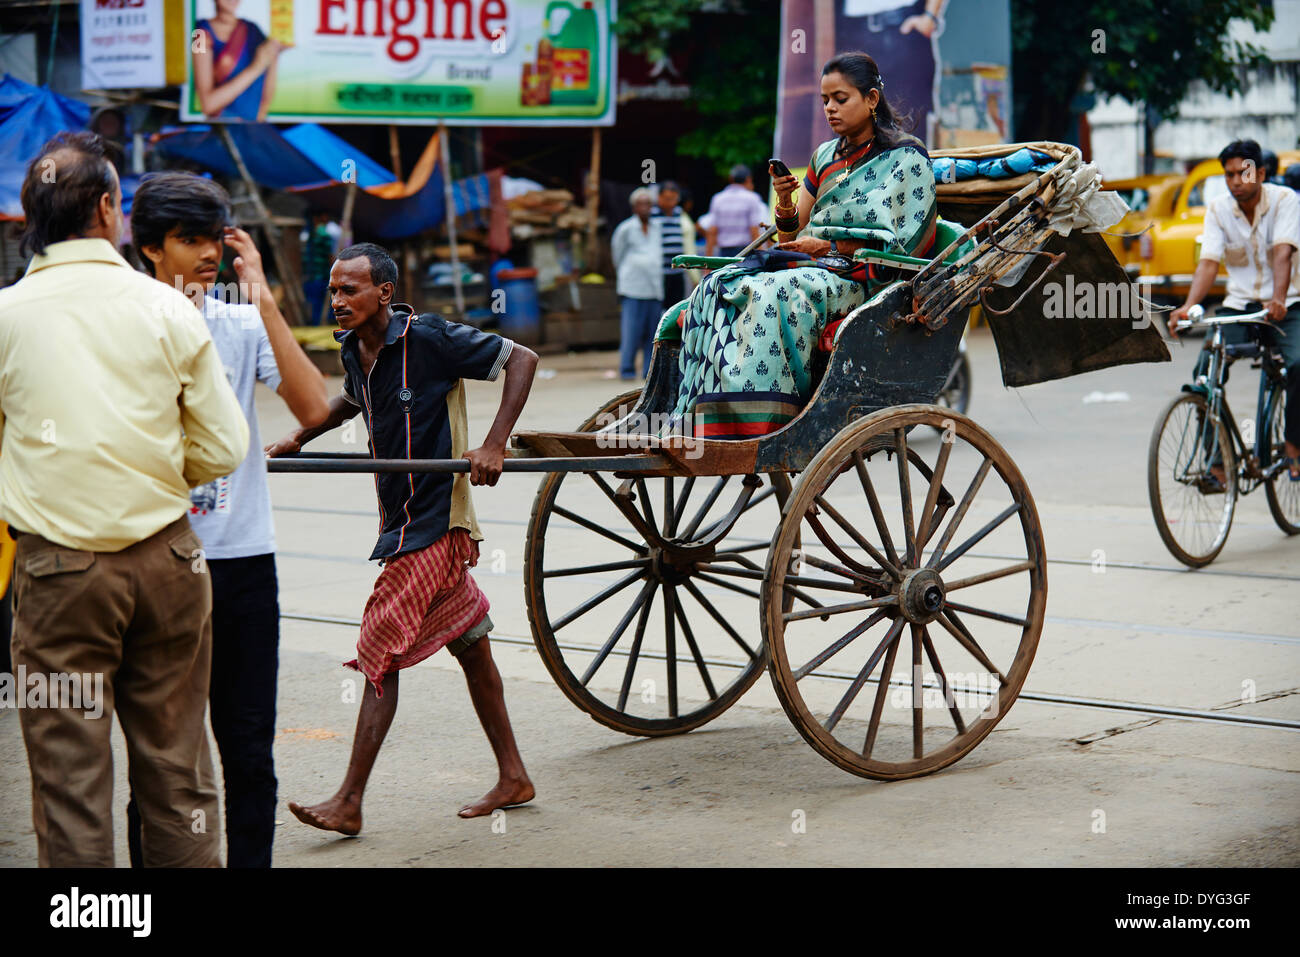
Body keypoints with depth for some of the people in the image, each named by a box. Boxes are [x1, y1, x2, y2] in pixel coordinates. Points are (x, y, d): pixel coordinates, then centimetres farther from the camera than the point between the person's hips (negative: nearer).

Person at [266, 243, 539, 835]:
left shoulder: (428, 337, -18)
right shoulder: (353, 350, 5)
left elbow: (521, 359, -13)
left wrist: (494, 446, -20)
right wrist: (296, 440, 18)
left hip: (430, 520, -8)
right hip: (401, 515, 8)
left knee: (380, 651, -8)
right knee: (467, 642, 15)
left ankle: (349, 802, -3)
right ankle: (512, 778, 25)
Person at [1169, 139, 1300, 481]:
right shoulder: (1218, 210, -1)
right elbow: (1208, 262, -12)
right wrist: (1188, 306, -30)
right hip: (1238, 305, 3)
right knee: (1206, 369, -20)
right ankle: (1216, 461, -13)